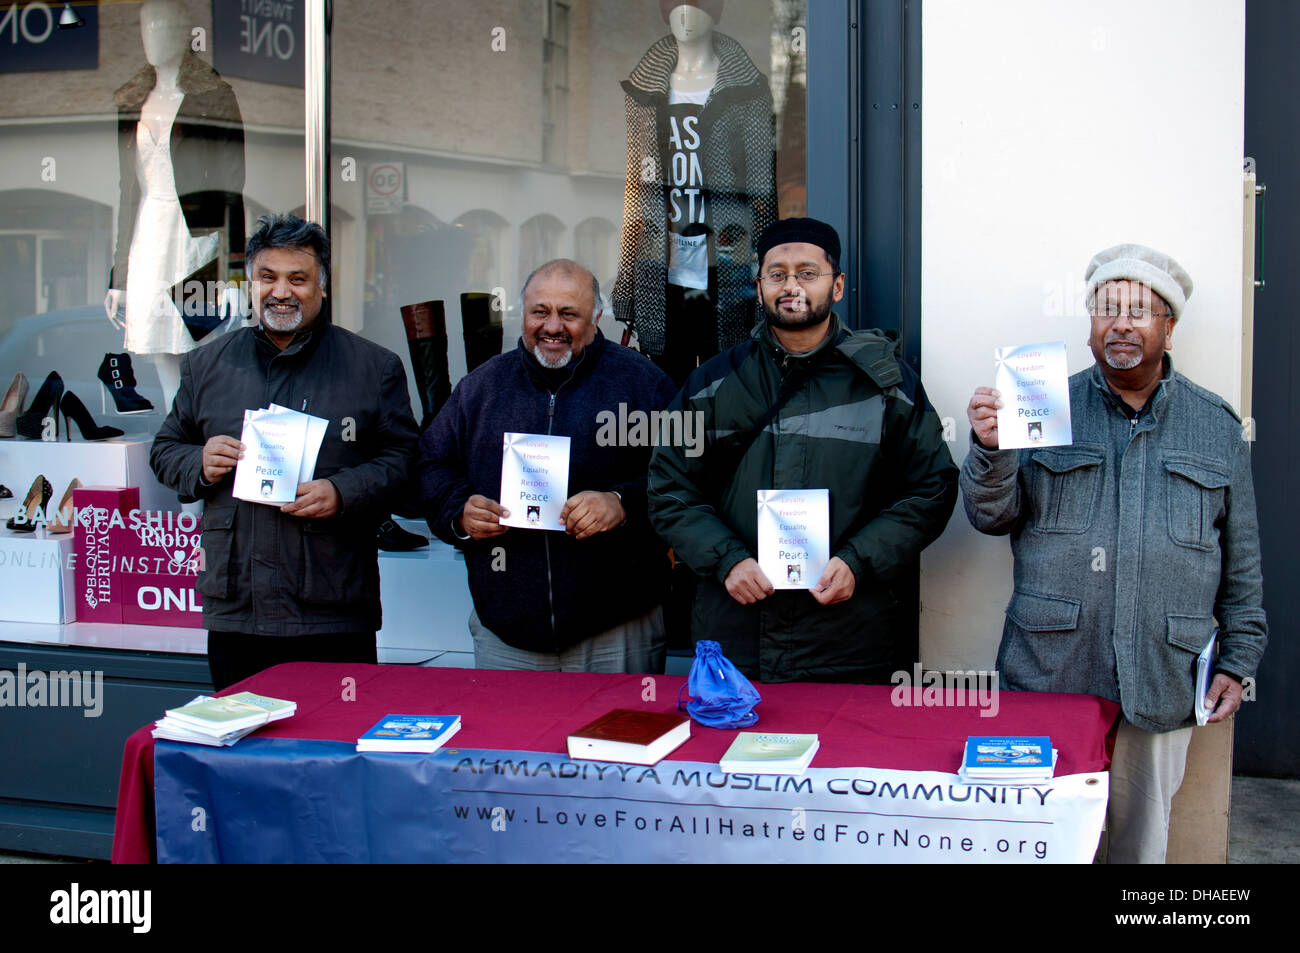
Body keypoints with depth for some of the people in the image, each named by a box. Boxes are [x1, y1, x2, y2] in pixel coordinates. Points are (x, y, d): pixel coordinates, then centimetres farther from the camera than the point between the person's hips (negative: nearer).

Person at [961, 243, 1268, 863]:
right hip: (1047, 676, -1)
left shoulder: (1216, 426, 9)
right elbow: (992, 516, 0)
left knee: (1142, 842, 11)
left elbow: (1241, 556, 12)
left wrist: (1238, 659, 9)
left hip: (1162, 689, 1)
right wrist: (989, 448, -19)